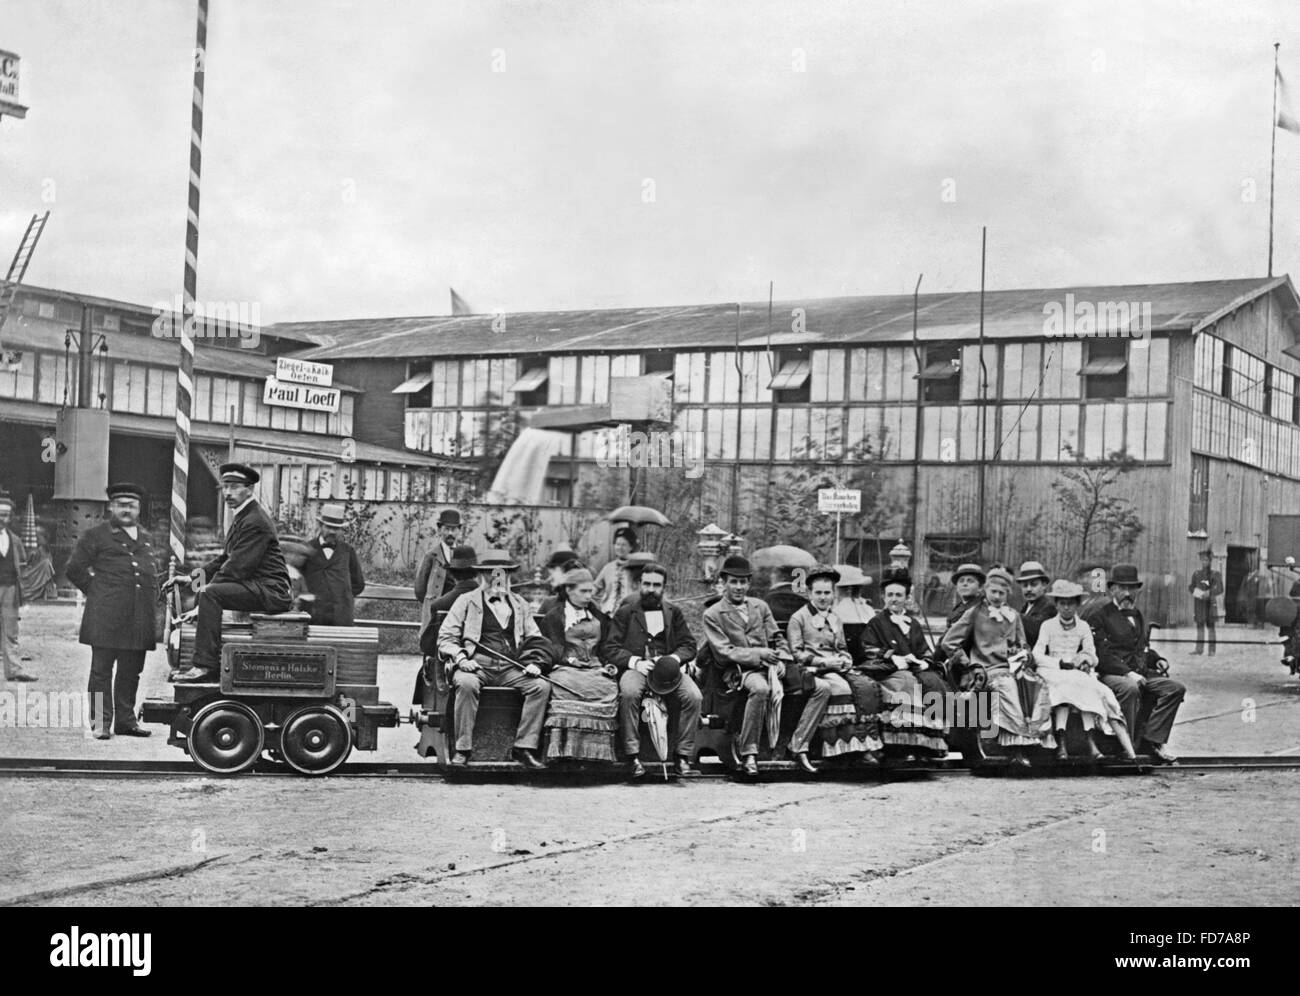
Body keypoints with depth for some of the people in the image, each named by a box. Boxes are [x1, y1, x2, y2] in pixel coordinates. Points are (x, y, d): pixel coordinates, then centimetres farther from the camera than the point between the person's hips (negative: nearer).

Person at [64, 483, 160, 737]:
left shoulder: (144, 538, 22)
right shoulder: (96, 535, 4)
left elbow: (154, 570, 32)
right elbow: (74, 569, 2)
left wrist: (152, 600, 17)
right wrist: (96, 590, -1)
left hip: (140, 618, 5)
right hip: (106, 616, -5)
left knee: (131, 671, 7)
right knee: (102, 669, -3)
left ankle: (126, 720, 14)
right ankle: (101, 722, 0)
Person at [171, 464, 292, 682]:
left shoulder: (255, 521, -14)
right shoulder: (241, 517, 20)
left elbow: (238, 567, -20)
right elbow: (225, 559, 21)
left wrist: (206, 586, -15)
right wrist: (192, 577, 11)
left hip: (269, 591, -11)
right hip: (255, 588, 11)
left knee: (210, 594, -24)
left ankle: (205, 665, -28)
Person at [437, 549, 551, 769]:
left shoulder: (520, 605, 23)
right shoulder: (466, 601, 14)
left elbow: (536, 640, 22)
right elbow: (446, 638, 7)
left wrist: (534, 662, 1)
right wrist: (460, 658, -12)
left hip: (511, 668, 3)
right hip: (476, 664, -3)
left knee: (541, 686, -24)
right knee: (467, 684, -37)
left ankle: (525, 748, -21)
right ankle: (462, 749, -29)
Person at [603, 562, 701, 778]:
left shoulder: (674, 612, 21)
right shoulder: (625, 612, 13)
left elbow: (689, 645, 13)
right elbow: (609, 648, 4)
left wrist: (673, 659, -10)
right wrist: (635, 662, -13)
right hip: (635, 668, -2)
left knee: (694, 696, -27)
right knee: (629, 693, -37)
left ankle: (683, 756, -17)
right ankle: (633, 756, -29)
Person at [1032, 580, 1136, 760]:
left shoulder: (1083, 627, 16)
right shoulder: (1048, 625, 9)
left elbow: (1093, 658, 9)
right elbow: (1037, 656, -1)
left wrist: (1086, 661, -15)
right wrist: (1062, 663, -13)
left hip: (1078, 674, 2)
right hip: (1052, 673, -2)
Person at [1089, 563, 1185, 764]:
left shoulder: (1137, 616, 26)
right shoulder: (1100, 617, 1)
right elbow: (1102, 655, -10)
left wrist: (1152, 662, 10)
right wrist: (1128, 673, -20)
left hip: (1140, 673, 7)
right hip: (1111, 674, -7)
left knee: (1176, 688, -13)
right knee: (1130, 688, -38)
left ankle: (1152, 740, -15)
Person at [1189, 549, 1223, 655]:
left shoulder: (1215, 574, -1)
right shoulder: (1196, 574, 9)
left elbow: (1220, 589, -5)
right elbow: (1191, 587, 16)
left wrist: (1209, 592, -20)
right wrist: (1195, 591, -6)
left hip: (1210, 602, -3)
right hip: (1199, 602, 3)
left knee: (1210, 626, -1)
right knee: (1200, 626, 3)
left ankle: (1212, 650, -1)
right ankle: (1199, 648, 5)